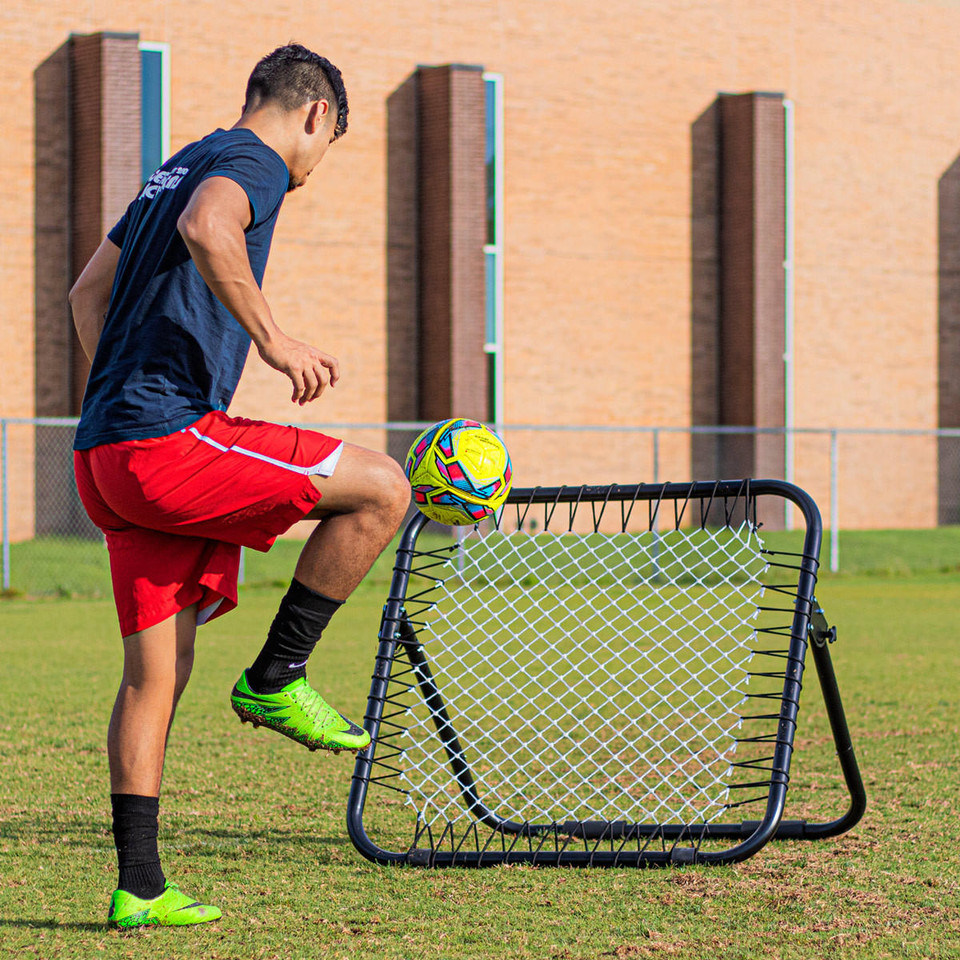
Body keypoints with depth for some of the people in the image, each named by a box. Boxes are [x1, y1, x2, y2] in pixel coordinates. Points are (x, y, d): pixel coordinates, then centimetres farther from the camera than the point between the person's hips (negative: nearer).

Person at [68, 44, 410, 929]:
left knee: (155, 672, 10)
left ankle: (140, 888, 10)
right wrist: (273, 338, -23)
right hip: (170, 440, -10)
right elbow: (205, 228, -27)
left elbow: (89, 291, 34)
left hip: (106, 453, 10)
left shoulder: (179, 167, 26)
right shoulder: (256, 162, -3)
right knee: (381, 488, -3)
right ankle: (275, 679, 1)